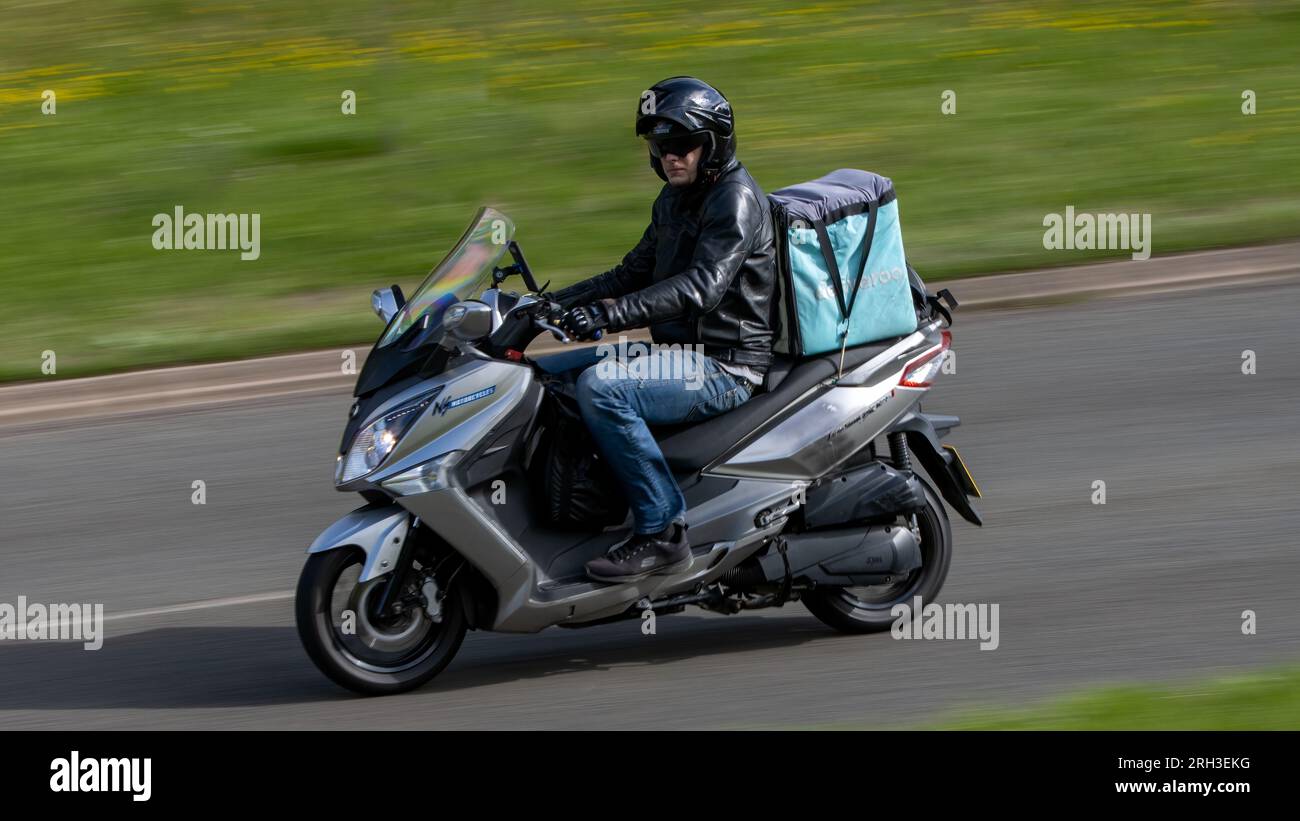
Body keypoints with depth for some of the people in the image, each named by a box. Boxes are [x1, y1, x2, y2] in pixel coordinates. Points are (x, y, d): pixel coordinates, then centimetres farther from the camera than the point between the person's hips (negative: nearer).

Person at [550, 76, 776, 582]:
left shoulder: (736, 200, -14)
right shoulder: (675, 200, 17)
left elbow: (701, 286, -27)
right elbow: (633, 274, 22)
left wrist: (608, 316, -36)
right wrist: (552, 303, 10)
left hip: (724, 368, -10)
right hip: (681, 352, 10)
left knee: (602, 387, -30)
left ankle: (662, 531, -27)